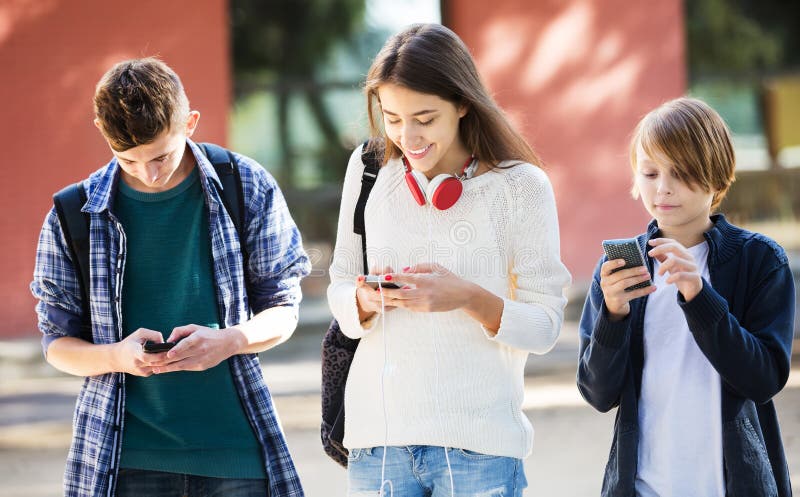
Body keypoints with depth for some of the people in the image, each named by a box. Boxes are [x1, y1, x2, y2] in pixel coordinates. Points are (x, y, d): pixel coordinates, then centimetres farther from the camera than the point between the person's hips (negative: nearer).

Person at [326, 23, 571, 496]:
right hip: (378, 435, 3)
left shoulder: (521, 186, -3)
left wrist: (470, 298, -19)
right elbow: (339, 288, 12)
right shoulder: (369, 169, 5)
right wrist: (365, 301, -11)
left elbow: (545, 325, -3)